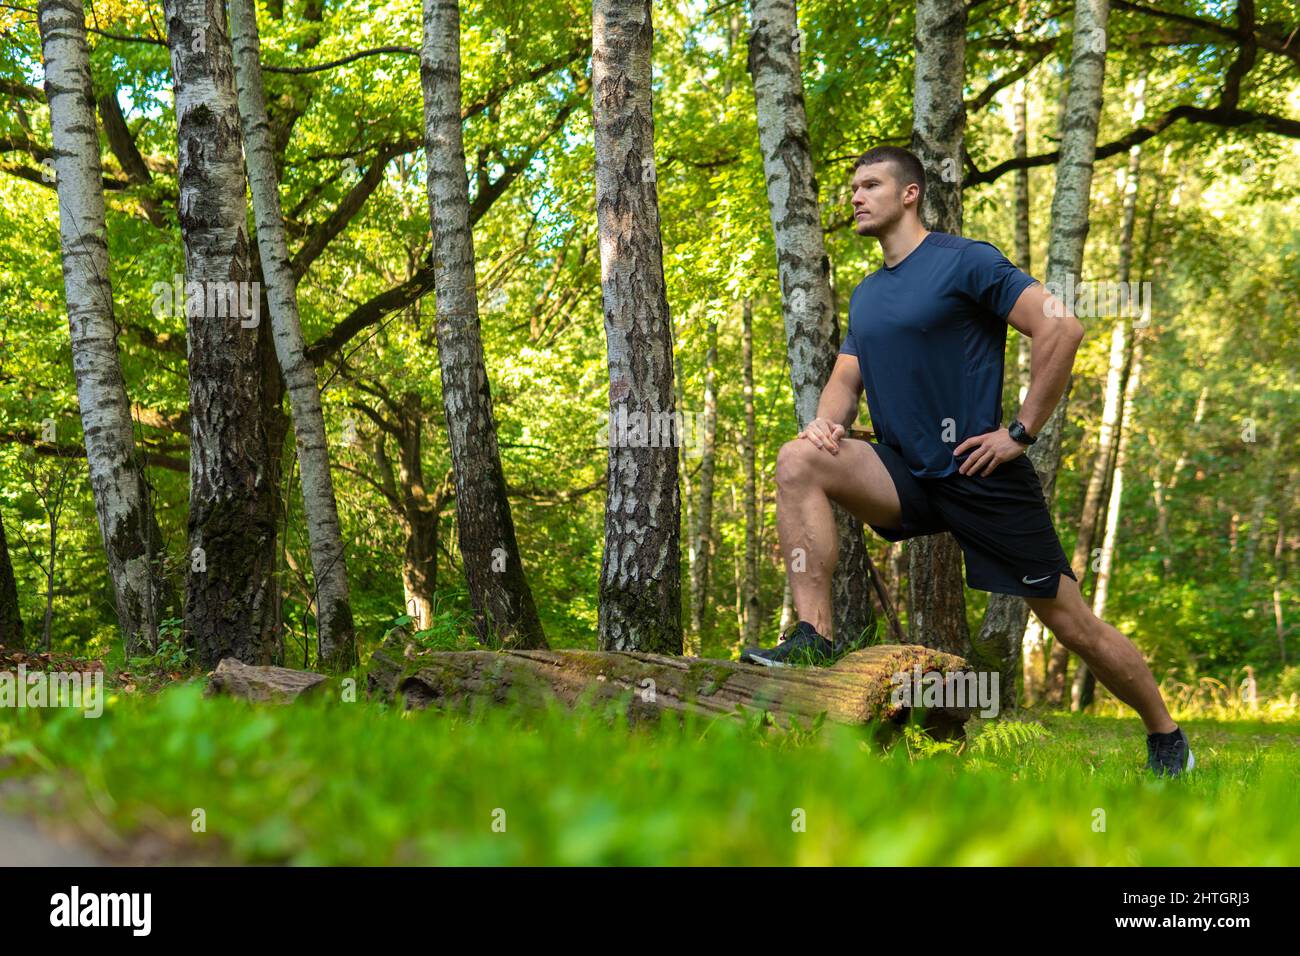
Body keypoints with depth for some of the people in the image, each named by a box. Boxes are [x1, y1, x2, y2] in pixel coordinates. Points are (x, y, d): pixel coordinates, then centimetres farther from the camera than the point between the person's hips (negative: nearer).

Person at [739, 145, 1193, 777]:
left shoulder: (964, 261, -9)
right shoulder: (866, 296, 14)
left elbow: (1062, 327, -16)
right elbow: (846, 378, 16)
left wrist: (1021, 432, -15)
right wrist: (826, 419, -9)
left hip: (982, 477, -6)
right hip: (905, 475, 6)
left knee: (1074, 626, 1)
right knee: (799, 462, -20)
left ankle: (1166, 737, 23)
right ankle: (814, 635, -21)